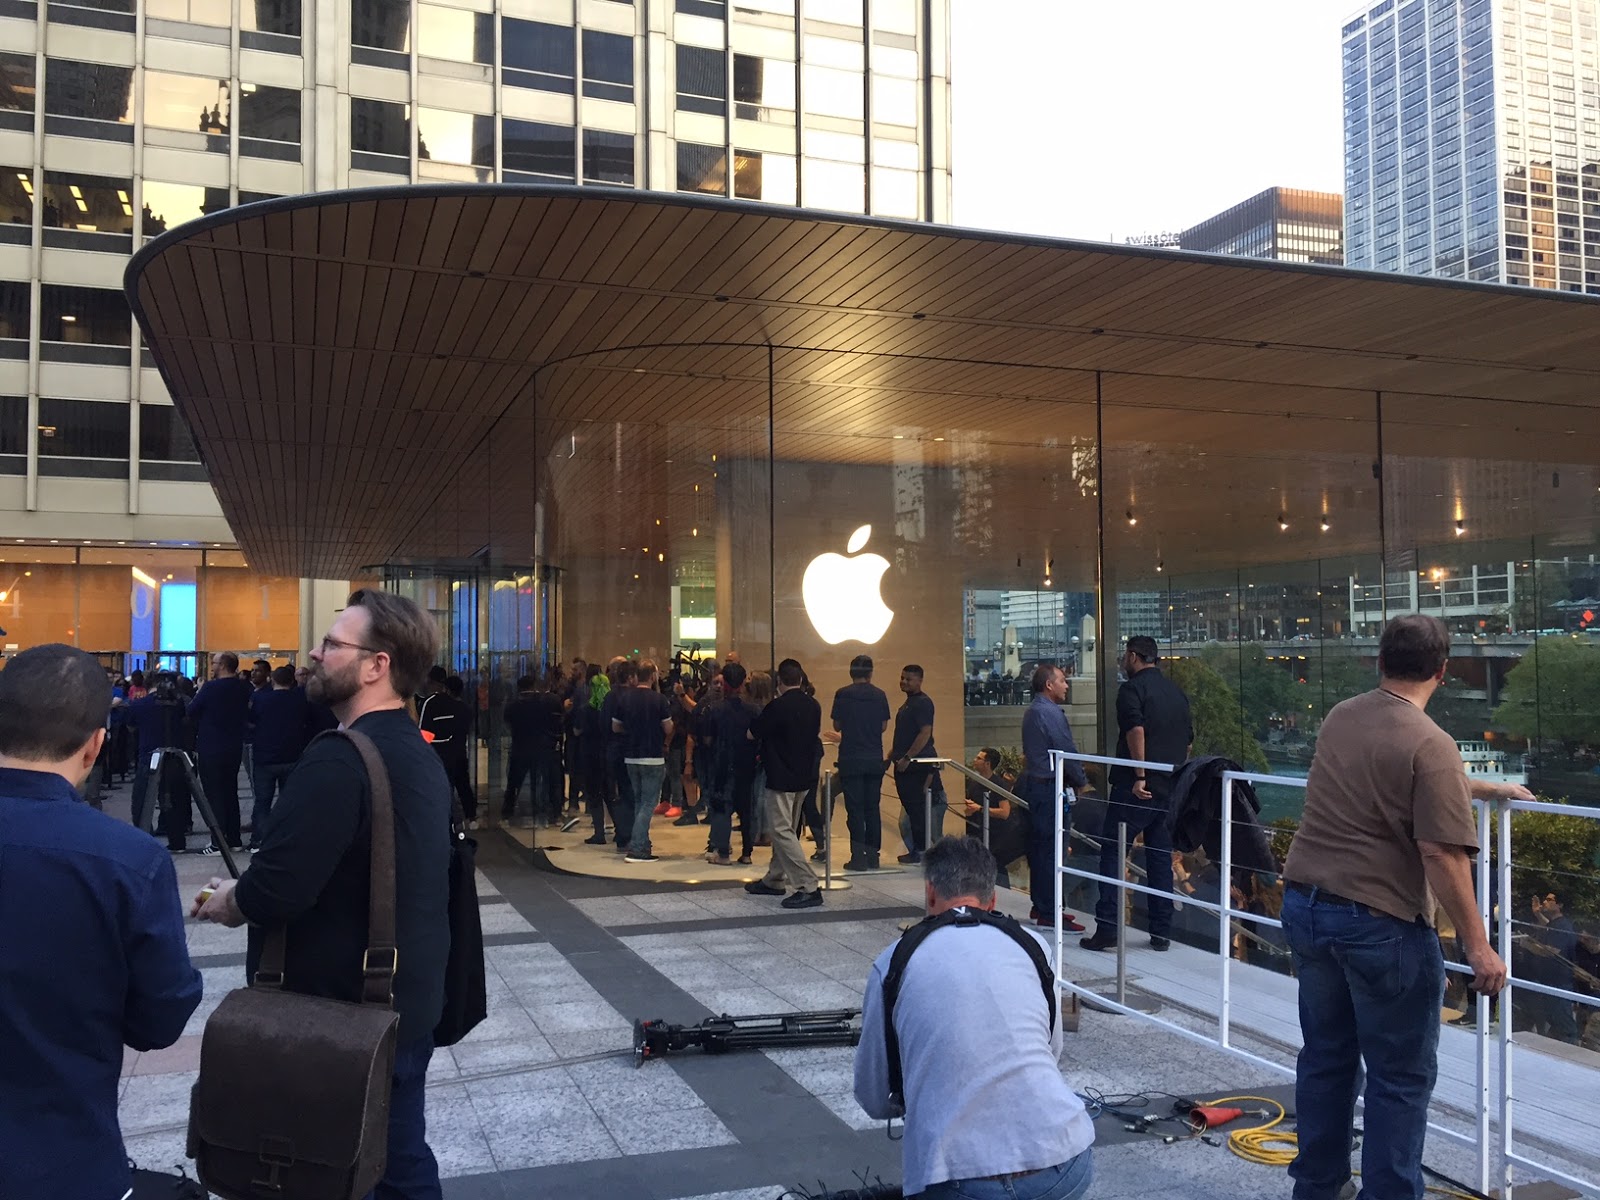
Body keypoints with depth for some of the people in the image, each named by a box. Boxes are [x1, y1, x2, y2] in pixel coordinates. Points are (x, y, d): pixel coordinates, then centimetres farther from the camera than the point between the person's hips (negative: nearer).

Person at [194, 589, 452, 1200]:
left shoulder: (337, 760, -24)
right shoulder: (417, 750, 8)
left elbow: (275, 890, -27)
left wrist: (230, 901, -5)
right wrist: (251, 893, 7)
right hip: (407, 996, 8)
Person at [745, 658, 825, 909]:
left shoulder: (778, 707, -18)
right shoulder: (814, 706, 3)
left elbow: (751, 735, -7)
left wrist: (767, 734, 13)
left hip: (781, 778, -8)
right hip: (804, 776, 8)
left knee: (782, 832, -7)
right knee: (786, 830, 18)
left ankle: (809, 888, -13)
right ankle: (774, 880, 29)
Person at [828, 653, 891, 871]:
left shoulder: (843, 694, -6)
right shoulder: (879, 695, 1)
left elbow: (837, 725, 0)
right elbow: (883, 726, 7)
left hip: (851, 759, -3)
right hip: (875, 759, 3)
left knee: (855, 808, 1)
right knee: (873, 807, 10)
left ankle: (858, 857, 0)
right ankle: (873, 856, 14)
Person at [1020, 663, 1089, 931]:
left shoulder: (1031, 711, 15)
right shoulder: (1050, 712, -17)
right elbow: (1067, 752, -18)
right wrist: (1082, 782, -3)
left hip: (1034, 785, 10)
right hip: (1050, 788, -10)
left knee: (1039, 848, 14)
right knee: (1053, 850, -6)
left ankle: (1040, 908, 21)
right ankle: (1049, 914, -3)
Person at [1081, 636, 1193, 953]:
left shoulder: (1132, 688, -8)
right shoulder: (1177, 692, 15)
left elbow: (1136, 730, -22)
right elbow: (1189, 740, 18)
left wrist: (1139, 776, -22)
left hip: (1136, 787, -7)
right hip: (1170, 789, 7)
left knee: (1112, 852, 0)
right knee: (1161, 856, 11)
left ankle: (1106, 929, -4)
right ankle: (1161, 933, 13)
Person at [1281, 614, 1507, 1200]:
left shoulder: (1339, 718, 8)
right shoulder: (1430, 744, -16)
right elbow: (1442, 856, -20)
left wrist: (1476, 786, 37)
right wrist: (1477, 944, -11)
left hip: (1304, 904, 7)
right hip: (1379, 921, -7)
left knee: (1325, 1057, 19)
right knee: (1400, 1078, 8)